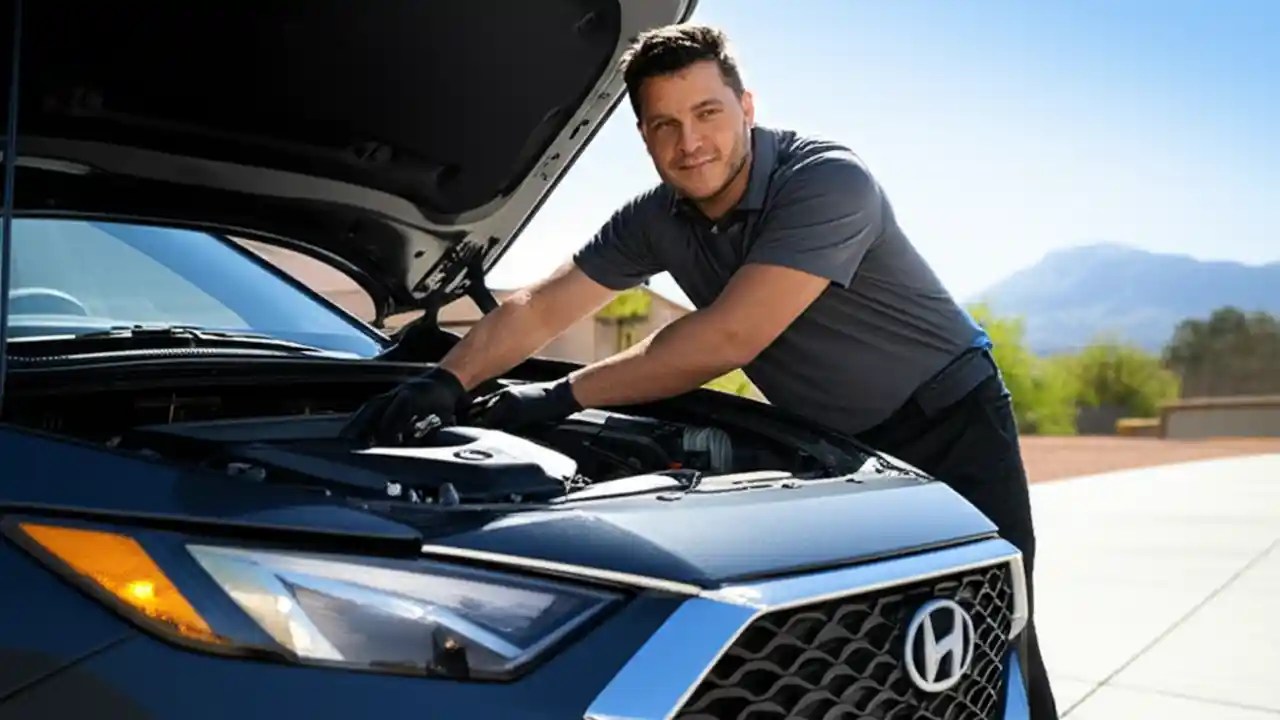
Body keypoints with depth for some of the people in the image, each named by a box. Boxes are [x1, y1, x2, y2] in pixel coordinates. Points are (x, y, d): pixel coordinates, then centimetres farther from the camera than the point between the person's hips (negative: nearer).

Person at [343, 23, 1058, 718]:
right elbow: (540, 307, -5)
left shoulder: (827, 179, -27)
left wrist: (563, 396, -26)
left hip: (950, 429, -5)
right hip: (835, 444, 6)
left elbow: (728, 339, -32)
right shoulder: (656, 220, -5)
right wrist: (445, 382, -22)